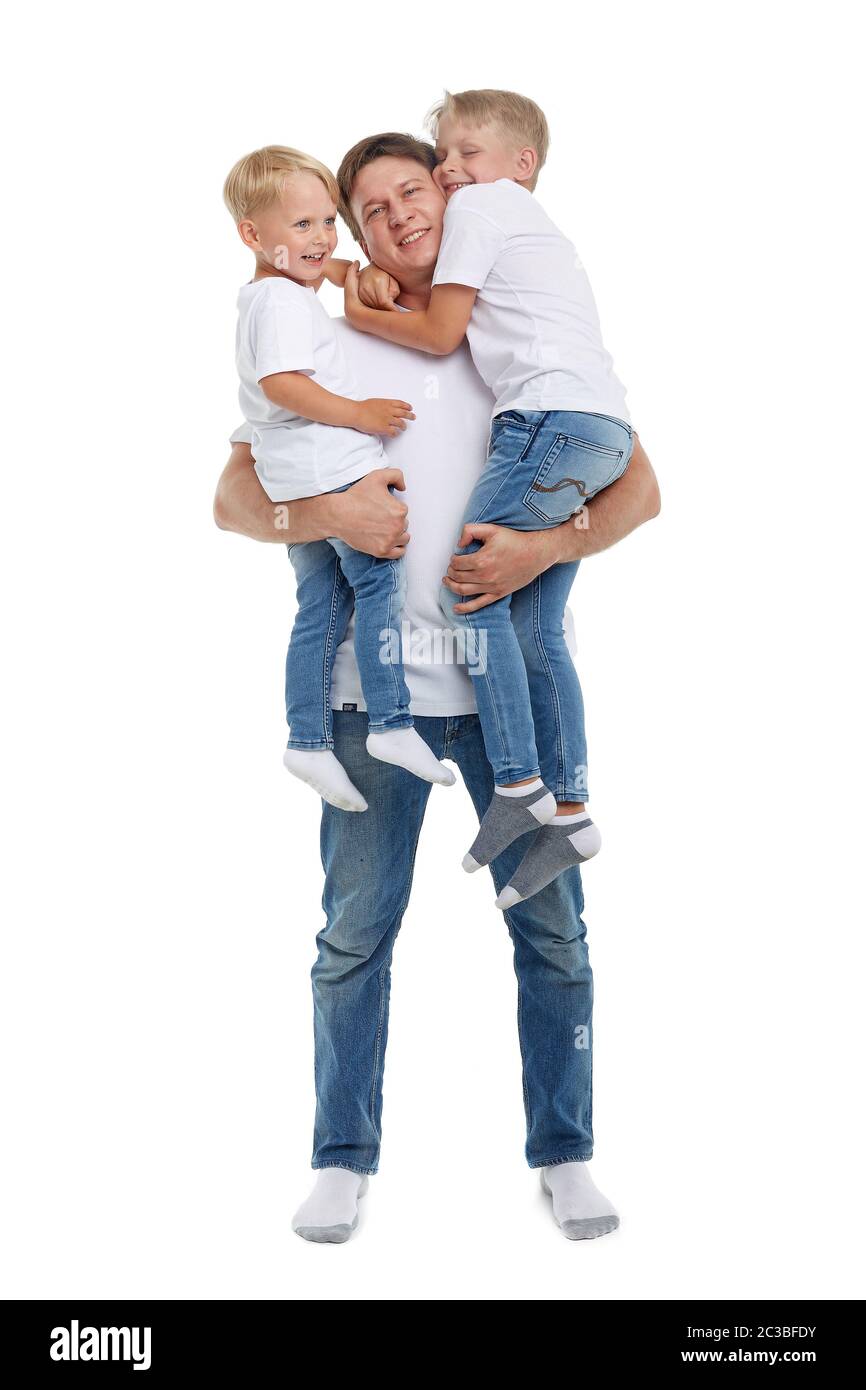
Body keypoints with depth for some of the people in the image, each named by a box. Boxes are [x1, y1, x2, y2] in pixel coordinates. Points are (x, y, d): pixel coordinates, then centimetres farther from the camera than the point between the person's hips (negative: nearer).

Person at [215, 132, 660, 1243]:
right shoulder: (329, 346, 8)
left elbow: (639, 490, 6)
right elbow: (233, 499, 6)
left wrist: (547, 546, -12)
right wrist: (326, 513, -14)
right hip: (378, 683, 0)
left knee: (551, 925, 4)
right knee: (355, 932, 4)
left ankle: (565, 1154, 20)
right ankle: (344, 1159, 19)